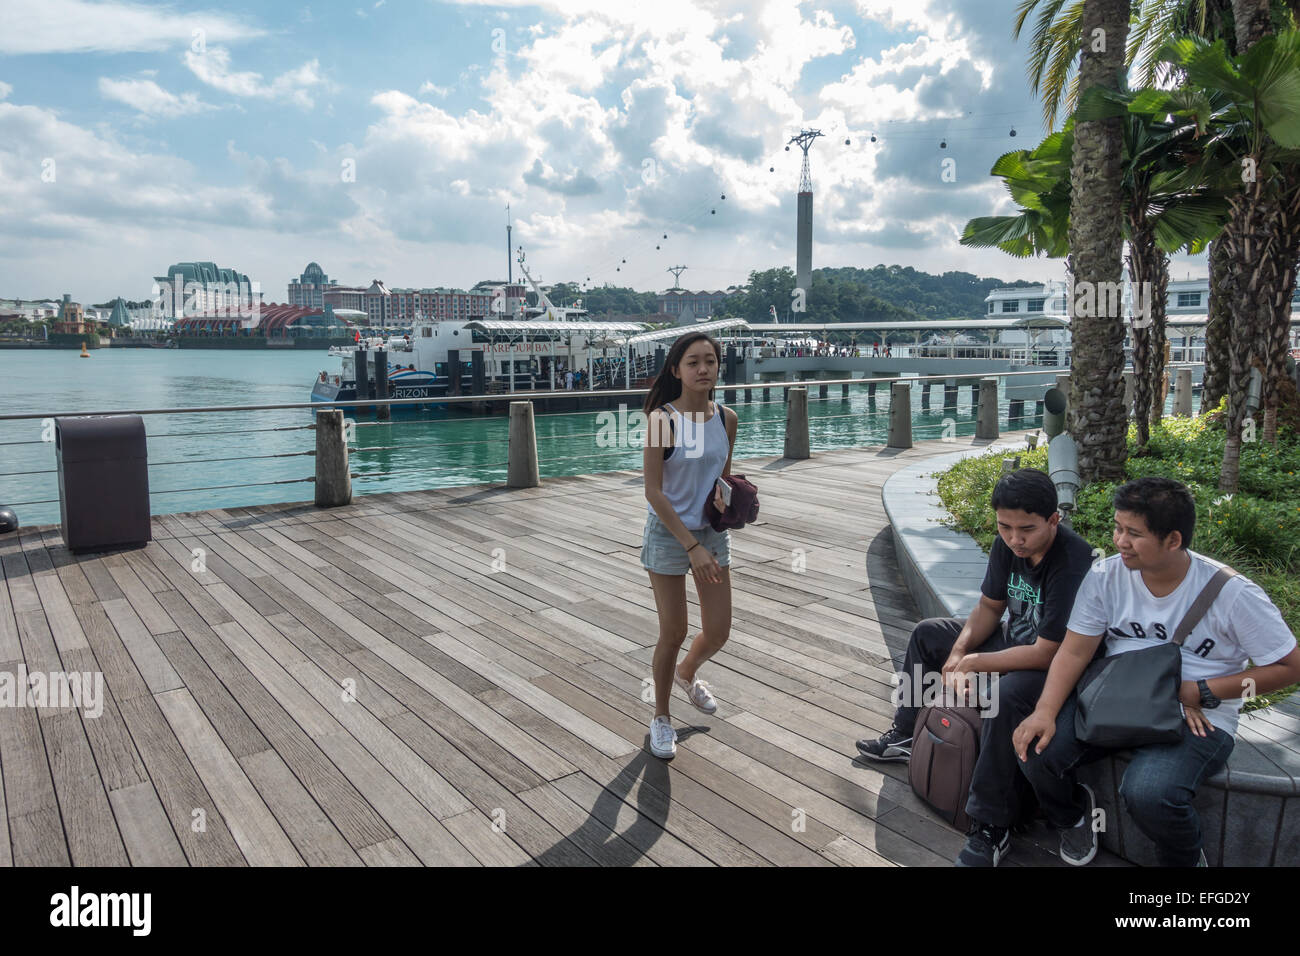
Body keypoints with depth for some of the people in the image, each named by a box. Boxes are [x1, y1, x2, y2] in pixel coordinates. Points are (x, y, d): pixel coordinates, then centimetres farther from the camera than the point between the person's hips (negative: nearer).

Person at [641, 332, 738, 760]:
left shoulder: (726, 418, -1)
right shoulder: (661, 419, -17)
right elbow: (653, 491, -18)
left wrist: (722, 496, -10)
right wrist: (692, 546, -21)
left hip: (713, 533, 5)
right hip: (669, 534, -5)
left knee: (718, 632, 8)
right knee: (673, 633, 3)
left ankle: (686, 673, 44)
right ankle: (661, 717, 27)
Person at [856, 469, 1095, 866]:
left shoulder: (1072, 563, -32)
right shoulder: (1007, 545, -7)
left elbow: (1045, 654, -31)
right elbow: (989, 605, 7)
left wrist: (974, 663, -20)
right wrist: (959, 650, -9)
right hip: (1014, 639, 9)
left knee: (1004, 697, -38)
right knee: (927, 633, 12)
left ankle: (992, 828, -26)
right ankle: (907, 734, 26)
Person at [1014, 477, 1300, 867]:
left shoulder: (1232, 594, -13)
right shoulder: (1107, 576, -5)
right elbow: (1075, 651, -6)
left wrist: (1198, 693, -14)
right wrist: (1045, 711, -22)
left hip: (1197, 718, -3)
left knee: (1148, 794, -31)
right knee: (1036, 748, -19)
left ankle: (1185, 860, 7)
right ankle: (1074, 815, 18)